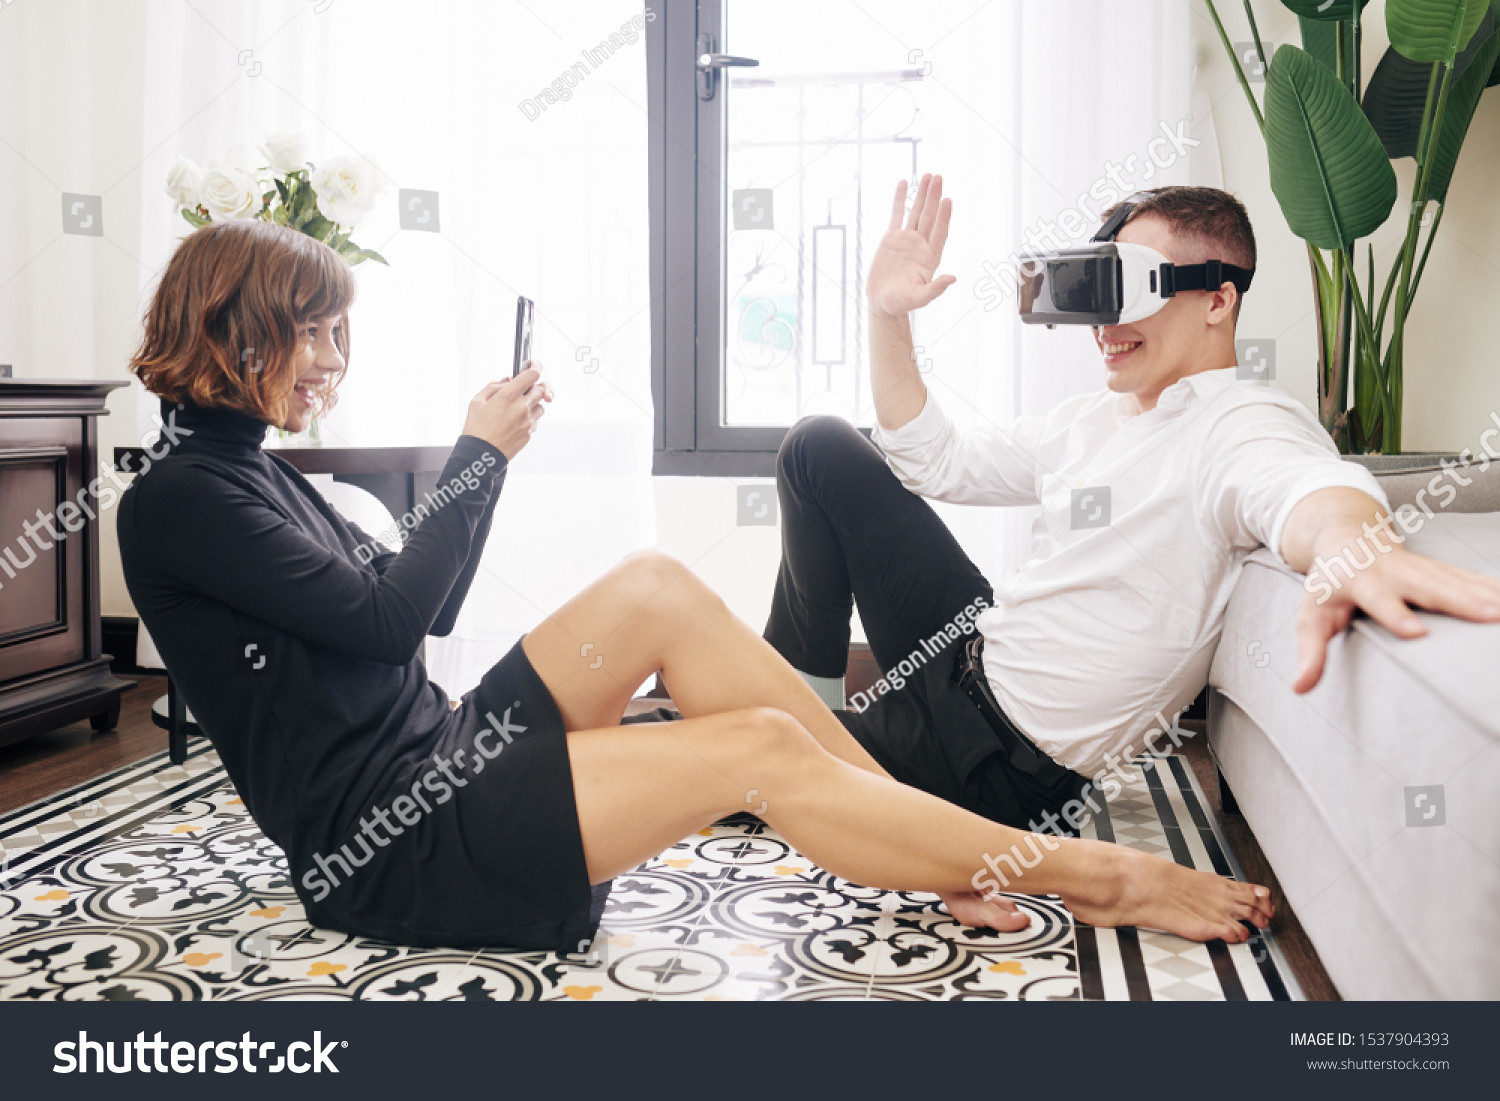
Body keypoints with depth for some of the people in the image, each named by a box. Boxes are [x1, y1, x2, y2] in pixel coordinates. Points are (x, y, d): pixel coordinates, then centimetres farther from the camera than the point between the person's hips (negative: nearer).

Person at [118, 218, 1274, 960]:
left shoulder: (252, 466, 17)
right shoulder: (178, 501, -11)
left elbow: (424, 611, 17)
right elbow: (388, 616, -18)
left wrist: (487, 455, 8)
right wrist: (480, 456, -8)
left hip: (435, 755, 9)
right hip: (384, 846, -9)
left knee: (654, 587, -6)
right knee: (758, 749, -19)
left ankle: (932, 844, -4)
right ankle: (1090, 878, -6)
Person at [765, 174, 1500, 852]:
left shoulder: (1244, 423, -17)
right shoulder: (1095, 418, 11)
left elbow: (1303, 485, -42)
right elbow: (933, 461, 15)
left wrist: (1350, 543, -67)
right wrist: (888, 313, 5)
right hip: (971, 648, 9)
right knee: (819, 448, 7)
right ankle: (804, 701, 13)